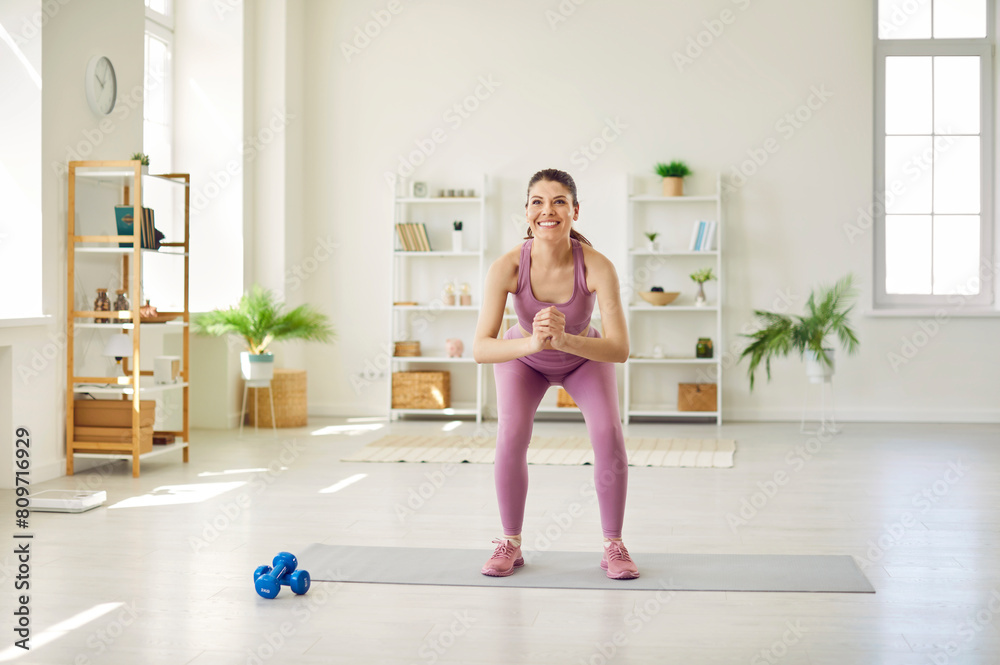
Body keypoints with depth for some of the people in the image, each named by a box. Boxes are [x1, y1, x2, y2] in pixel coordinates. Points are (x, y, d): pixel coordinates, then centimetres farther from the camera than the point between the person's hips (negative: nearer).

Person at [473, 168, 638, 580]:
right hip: (524, 359, 0)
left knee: (608, 434, -21)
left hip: (584, 358, 0)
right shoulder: (507, 267, -34)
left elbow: (620, 349, -38)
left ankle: (613, 545, -3)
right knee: (511, 437, -22)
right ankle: (511, 543, -1)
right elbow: (481, 349, -37)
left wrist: (563, 340, -53)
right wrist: (533, 342, -55)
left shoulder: (597, 267, -35)